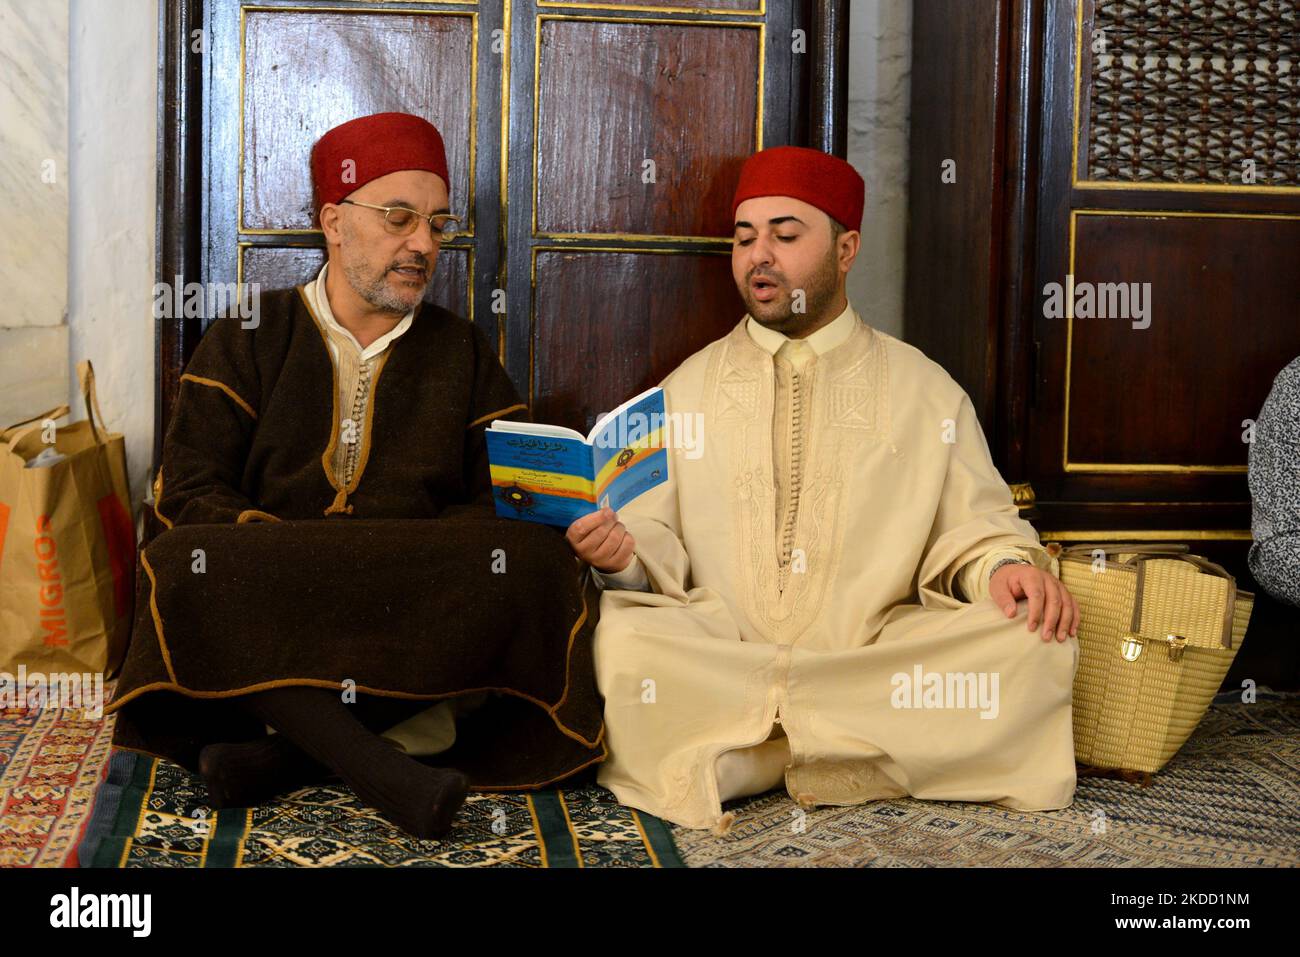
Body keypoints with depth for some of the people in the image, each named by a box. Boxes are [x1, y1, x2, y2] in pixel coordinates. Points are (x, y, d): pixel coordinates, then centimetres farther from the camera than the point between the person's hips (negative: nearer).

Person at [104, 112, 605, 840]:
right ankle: (380, 768, -39)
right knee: (184, 566, -31)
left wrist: (417, 559, -15)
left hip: (424, 608, 1)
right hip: (271, 603, -1)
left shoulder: (465, 354, 18)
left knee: (537, 562, -29)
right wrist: (293, 556, -17)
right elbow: (190, 491, 2)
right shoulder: (246, 342, 13)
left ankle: (291, 753, -31)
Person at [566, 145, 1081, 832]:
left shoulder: (925, 390, 14)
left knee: (1035, 643, -26)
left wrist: (1006, 564, -12)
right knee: (612, 636, -32)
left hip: (876, 650, 1)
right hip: (714, 652, 0)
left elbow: (972, 525, 11)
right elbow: (659, 543, 10)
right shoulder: (687, 390, 16)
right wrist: (622, 554, -14)